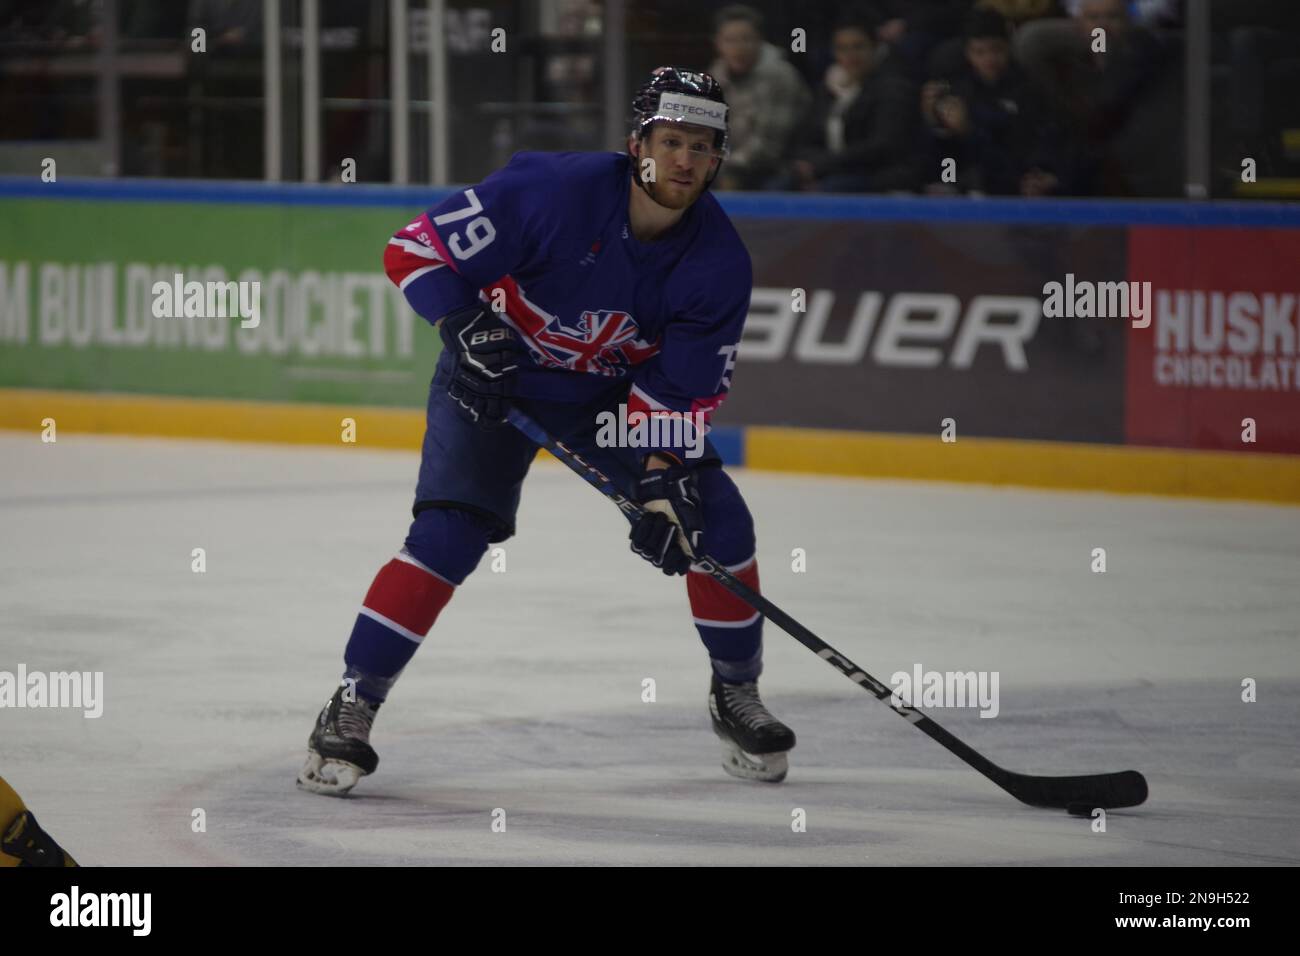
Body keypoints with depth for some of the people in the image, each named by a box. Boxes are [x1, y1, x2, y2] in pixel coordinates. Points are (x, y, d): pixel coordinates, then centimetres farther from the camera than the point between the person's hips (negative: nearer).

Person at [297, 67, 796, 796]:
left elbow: (684, 390, -12)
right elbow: (416, 249, -24)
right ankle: (352, 708, -13)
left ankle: (738, 694, 17)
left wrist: (666, 484, -24)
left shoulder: (720, 262, -17)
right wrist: (467, 327, -36)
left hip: (612, 392, 4)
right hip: (496, 379, -4)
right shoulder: (554, 191, -29)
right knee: (449, 534, -21)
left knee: (715, 520, -6)